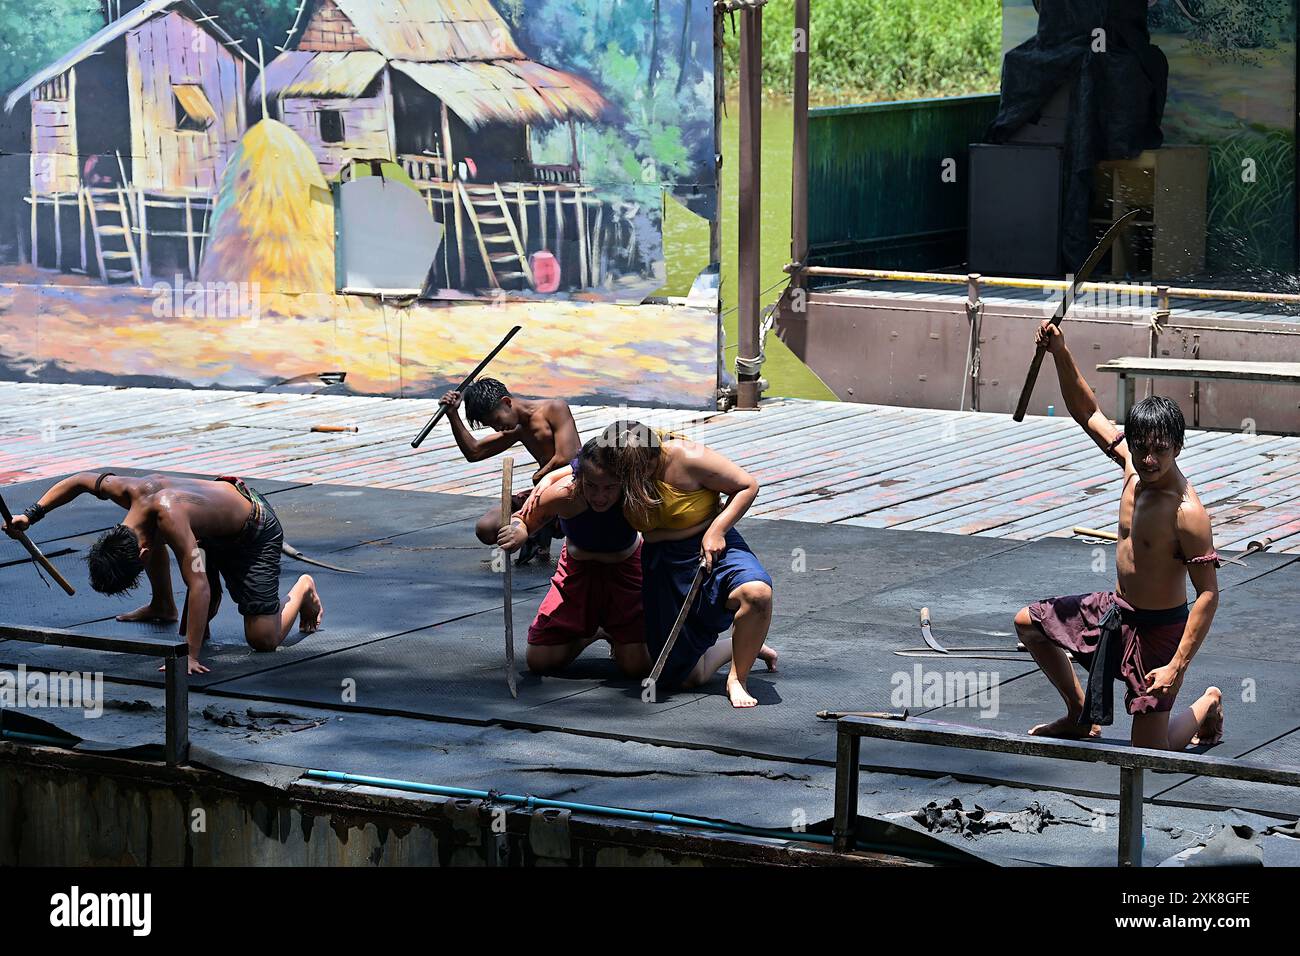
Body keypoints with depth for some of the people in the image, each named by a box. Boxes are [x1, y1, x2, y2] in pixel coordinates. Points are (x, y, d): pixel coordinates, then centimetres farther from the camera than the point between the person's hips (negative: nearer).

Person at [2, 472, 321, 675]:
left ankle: (302, 590, 17)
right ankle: (163, 607, 27)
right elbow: (81, 480, 0)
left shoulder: (169, 516, -43)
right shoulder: (132, 491, -22)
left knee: (263, 640, -10)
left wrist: (191, 657, -46)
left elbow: (199, 587, -46)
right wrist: (30, 515, -5)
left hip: (256, 533, -7)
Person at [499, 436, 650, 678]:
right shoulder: (563, 495, -32)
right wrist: (518, 532, -40)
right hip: (578, 568, 1)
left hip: (625, 569, -1)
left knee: (637, 666, -15)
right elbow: (522, 521, -15)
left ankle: (615, 635, 23)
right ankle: (591, 633, 32)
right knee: (539, 662, 0)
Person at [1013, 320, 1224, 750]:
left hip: (1157, 629, -8)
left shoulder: (1187, 512, -28)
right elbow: (1088, 413, 6)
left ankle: (1207, 706, 27)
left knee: (1148, 755, -5)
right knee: (1028, 622, 19)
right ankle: (1080, 715, 32)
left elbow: (1208, 594, -26)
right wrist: (1061, 354, -8)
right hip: (1115, 608, 8)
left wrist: (1177, 667, -29)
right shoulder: (1133, 464, -7)